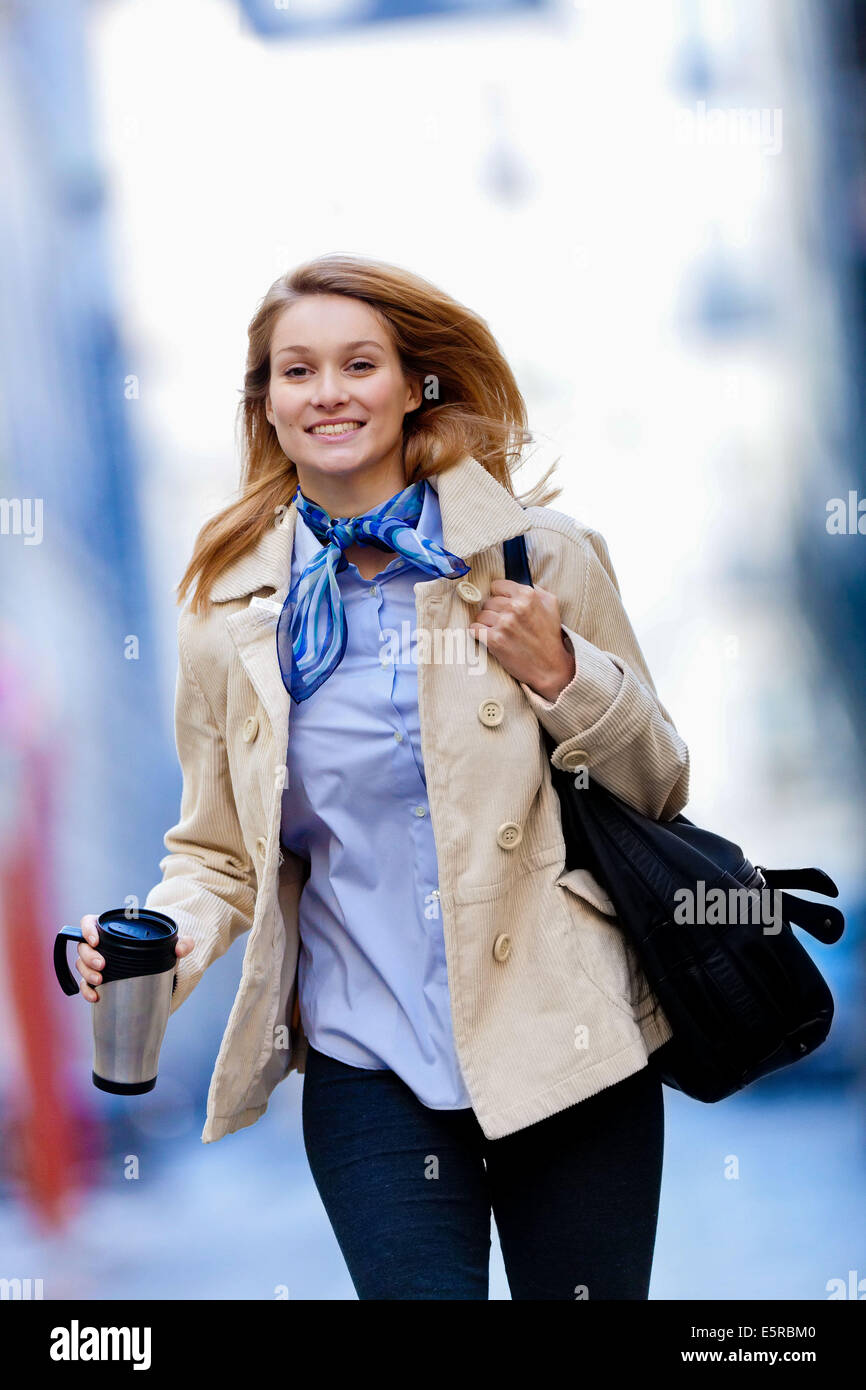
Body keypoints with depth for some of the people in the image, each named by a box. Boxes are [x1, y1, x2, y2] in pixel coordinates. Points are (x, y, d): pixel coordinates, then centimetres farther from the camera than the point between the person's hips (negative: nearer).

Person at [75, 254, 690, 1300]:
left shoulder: (541, 557, -1)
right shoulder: (227, 614, 3)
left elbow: (658, 789, 7)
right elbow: (221, 852, 11)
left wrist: (564, 676, -11)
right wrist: (165, 938, -10)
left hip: (566, 1054, 0)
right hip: (368, 1072, 1)